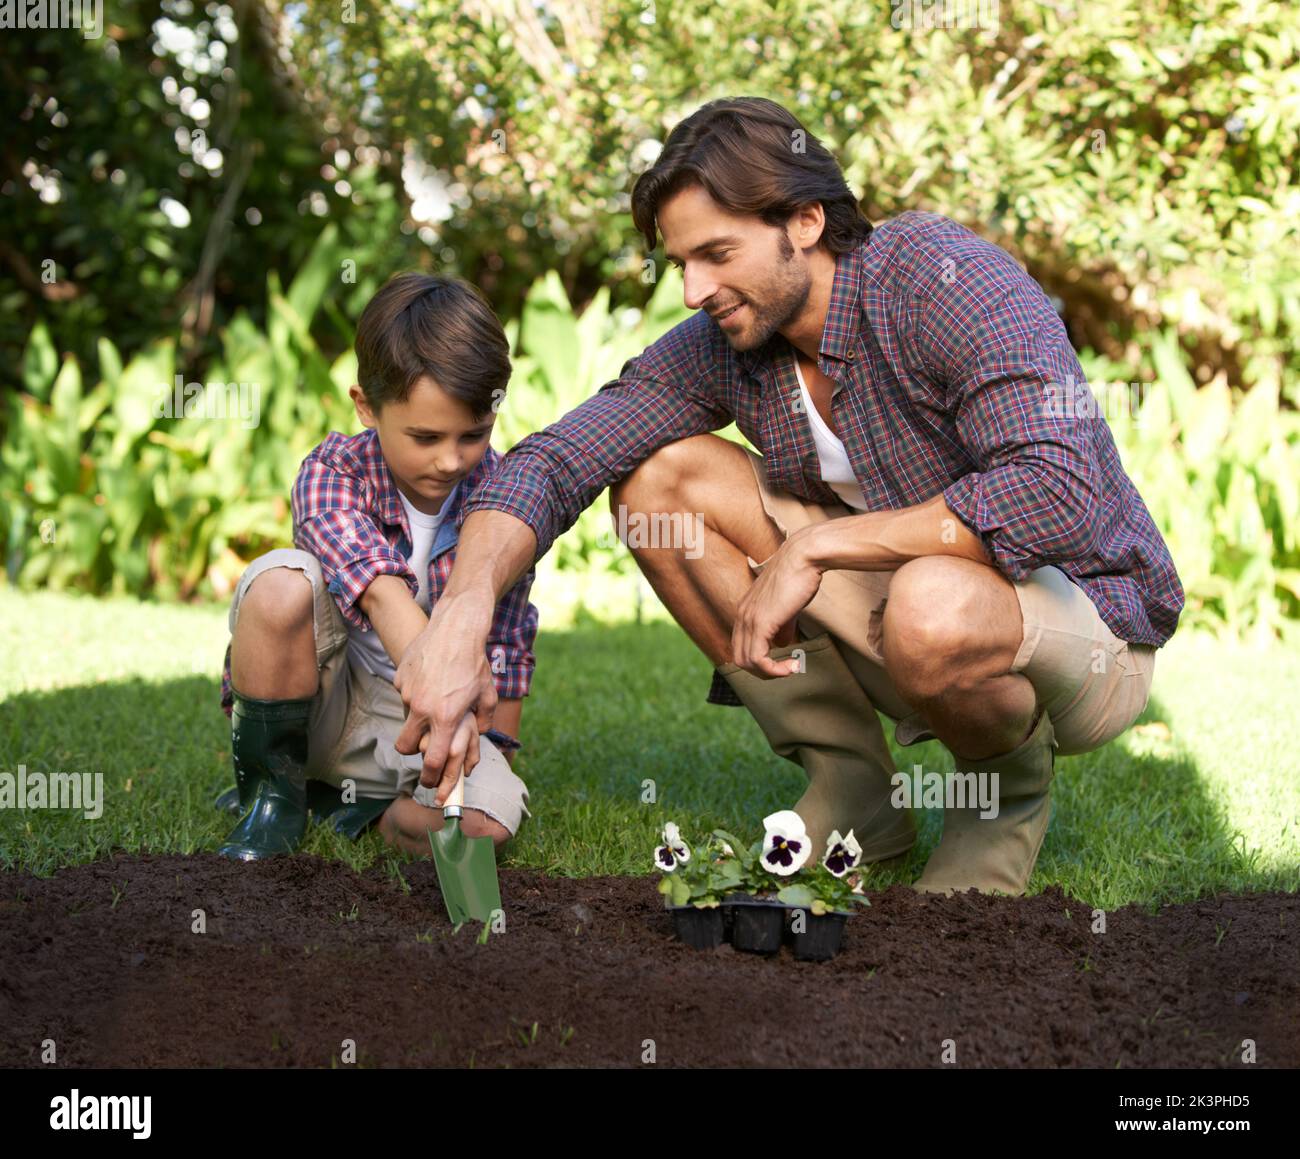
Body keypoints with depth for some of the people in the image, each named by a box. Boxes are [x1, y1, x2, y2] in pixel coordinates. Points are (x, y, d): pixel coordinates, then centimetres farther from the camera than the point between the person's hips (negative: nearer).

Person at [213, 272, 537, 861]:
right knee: (281, 582, -34)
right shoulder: (334, 470, -19)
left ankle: (344, 798, 2)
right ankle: (274, 791, -13)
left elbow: (507, 642, 2)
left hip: (411, 725, 2)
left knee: (483, 825, -30)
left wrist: (496, 758, -1)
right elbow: (378, 588, -39)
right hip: (317, 700, -2)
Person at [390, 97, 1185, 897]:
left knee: (935, 606, -42)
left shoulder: (946, 277, -25)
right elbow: (554, 463, -11)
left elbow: (1057, 496, -36)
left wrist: (815, 544, -31)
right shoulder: (721, 344, -6)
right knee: (659, 475, -7)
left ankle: (1012, 784, -3)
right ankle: (851, 787, 2)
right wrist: (461, 615, -31)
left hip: (1085, 620, -6)